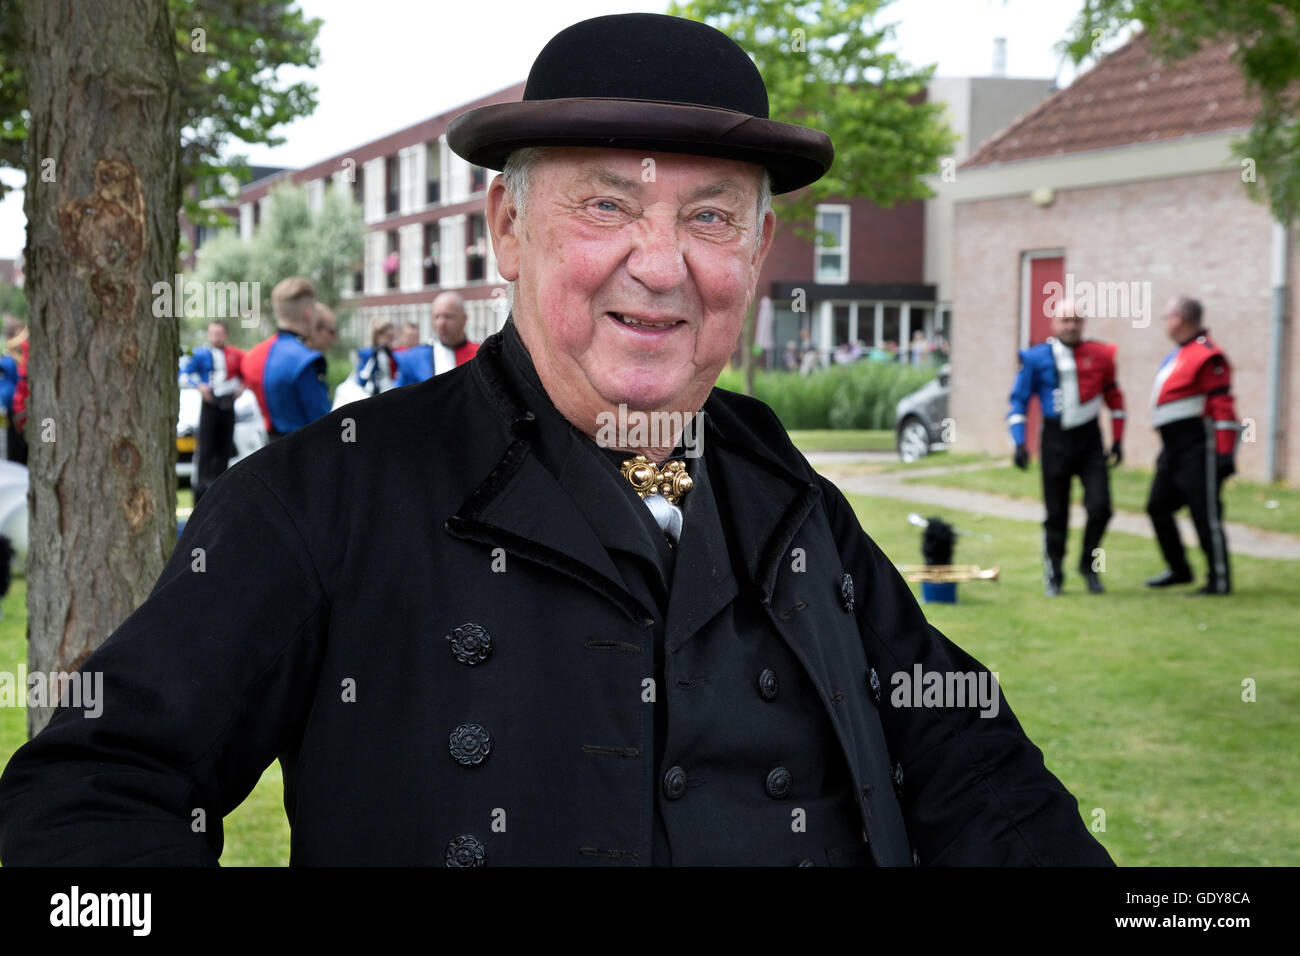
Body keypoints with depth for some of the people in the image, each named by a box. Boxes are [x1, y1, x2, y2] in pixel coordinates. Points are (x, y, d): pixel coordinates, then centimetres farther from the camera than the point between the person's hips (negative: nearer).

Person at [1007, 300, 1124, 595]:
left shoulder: (1099, 355, 2)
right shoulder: (1037, 358, -2)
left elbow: (1114, 396, 13)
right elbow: (1019, 400, 3)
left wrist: (1117, 439, 11)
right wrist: (1019, 443, -6)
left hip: (1090, 440, 1)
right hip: (1056, 440, -1)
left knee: (1100, 507, -8)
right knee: (1056, 514, 3)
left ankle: (1089, 564, 15)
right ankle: (1053, 575, 19)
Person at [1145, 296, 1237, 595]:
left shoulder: (1207, 355, -15)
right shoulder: (1179, 354, 16)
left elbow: (1222, 406, -19)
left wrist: (1225, 453, -22)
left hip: (1198, 450, -10)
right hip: (1175, 450, 10)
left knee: (1205, 515, -5)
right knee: (1158, 507, 13)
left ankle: (1219, 581, 3)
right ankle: (1179, 570, 25)